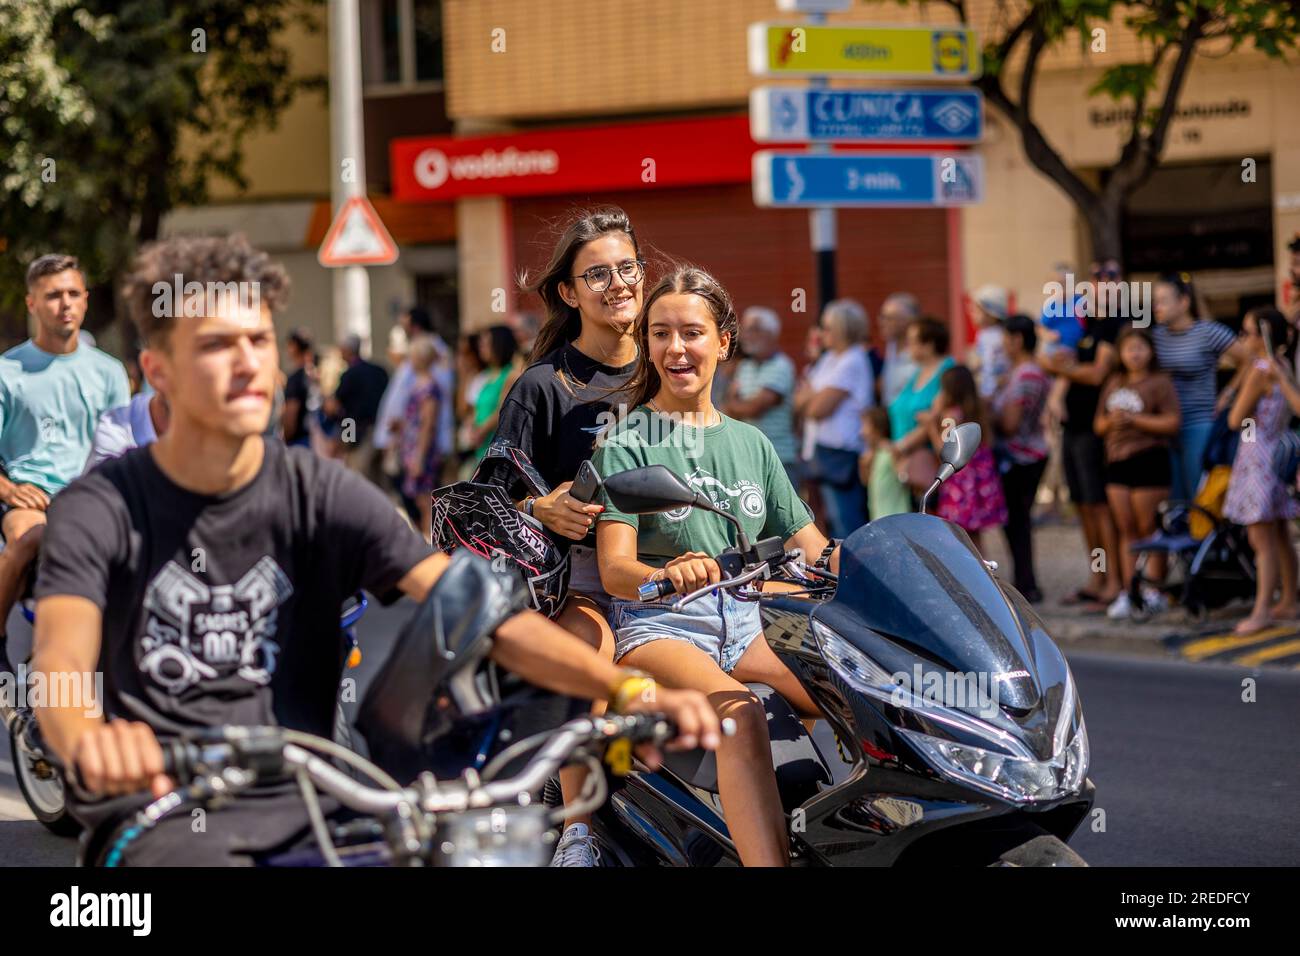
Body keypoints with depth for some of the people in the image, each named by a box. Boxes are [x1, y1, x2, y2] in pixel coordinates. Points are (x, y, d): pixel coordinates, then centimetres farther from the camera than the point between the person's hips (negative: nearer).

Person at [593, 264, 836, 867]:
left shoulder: (751, 444, 17)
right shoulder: (628, 444, 0)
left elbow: (813, 548, 17)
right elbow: (614, 569, -12)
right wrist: (666, 575, -35)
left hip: (746, 626, 5)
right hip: (659, 628, -5)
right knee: (740, 712, -36)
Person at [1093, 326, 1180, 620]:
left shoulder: (1160, 383, -3)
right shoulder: (1114, 383, 18)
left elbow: (1172, 423, -12)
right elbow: (1099, 424, 20)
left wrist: (1133, 419, -15)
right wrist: (1110, 422, -3)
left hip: (1149, 460, -6)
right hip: (1117, 462, 6)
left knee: (1148, 529, -5)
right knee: (1126, 531, 7)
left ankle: (1152, 591, 0)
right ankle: (1128, 592, 9)